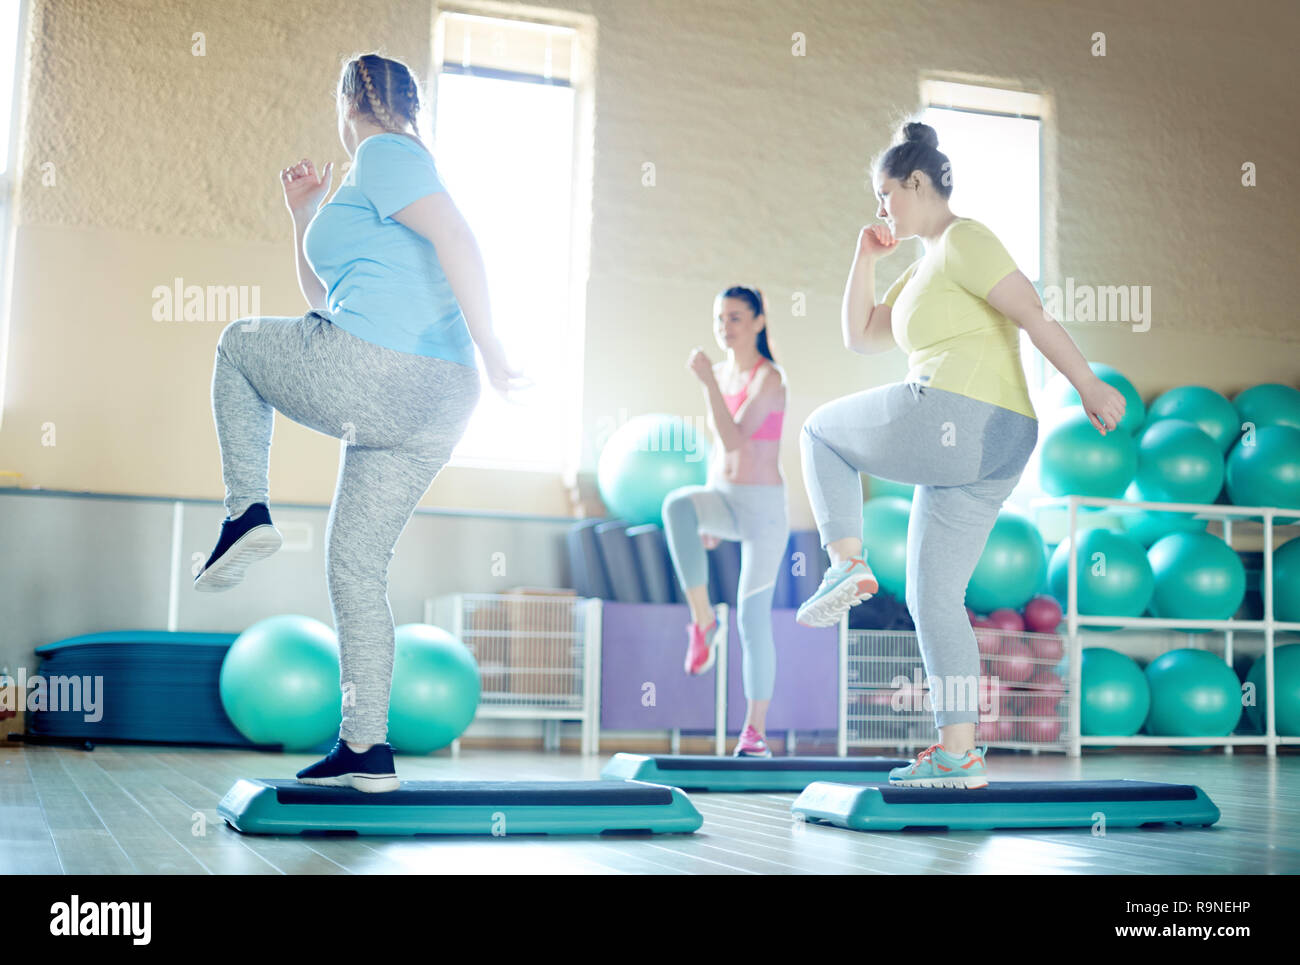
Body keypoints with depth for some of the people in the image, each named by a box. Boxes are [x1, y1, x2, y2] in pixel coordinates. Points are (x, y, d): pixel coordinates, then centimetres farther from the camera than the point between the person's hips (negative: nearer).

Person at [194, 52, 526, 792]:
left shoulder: (384, 155, -1)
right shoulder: (388, 191, 29)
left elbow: (459, 239, -18)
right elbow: (325, 298, 36)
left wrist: (491, 349, -22)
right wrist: (305, 214, 29)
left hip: (370, 371, -9)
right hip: (435, 409, 9)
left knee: (239, 343, 21)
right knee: (357, 567, 12)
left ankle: (248, 512, 7)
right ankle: (366, 750, 10)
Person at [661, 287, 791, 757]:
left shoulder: (771, 379, -11)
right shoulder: (719, 374, 10)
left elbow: (735, 440, -22)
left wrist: (708, 383, -25)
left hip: (764, 506, -5)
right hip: (723, 497, 5)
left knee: (753, 616, -4)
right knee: (676, 505, -31)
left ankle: (754, 732, 7)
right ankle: (703, 622, -21)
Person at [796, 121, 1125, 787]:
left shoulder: (962, 241, -4)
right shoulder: (922, 270, 25)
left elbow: (1034, 315, -12)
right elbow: (859, 338, 27)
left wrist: (1088, 386, -17)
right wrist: (866, 255, 22)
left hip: (955, 419, -10)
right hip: (996, 447, 10)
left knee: (821, 430, 13)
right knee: (933, 599, 9)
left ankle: (847, 563, 1)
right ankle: (958, 753, 7)